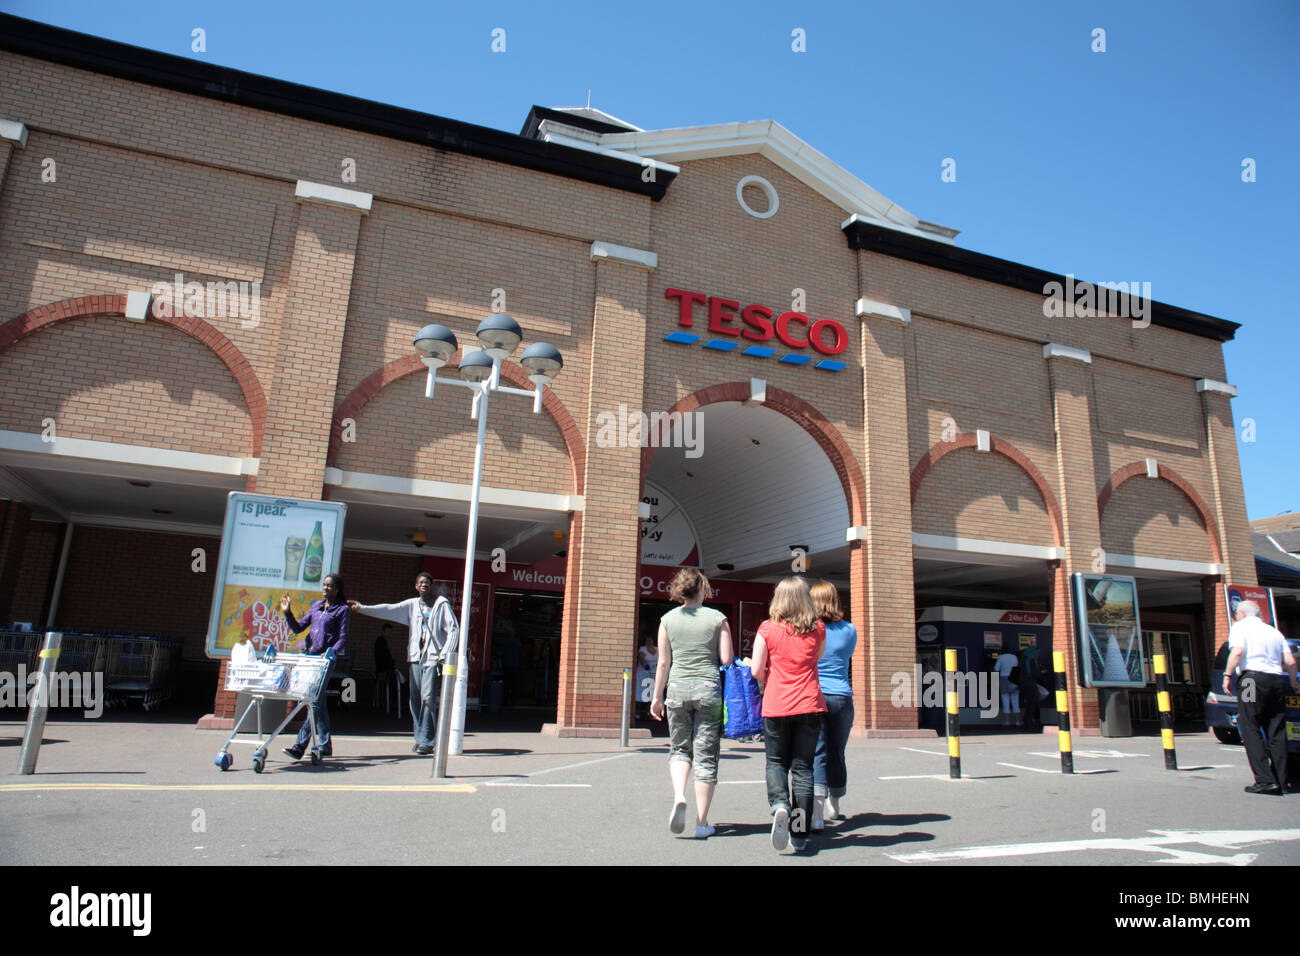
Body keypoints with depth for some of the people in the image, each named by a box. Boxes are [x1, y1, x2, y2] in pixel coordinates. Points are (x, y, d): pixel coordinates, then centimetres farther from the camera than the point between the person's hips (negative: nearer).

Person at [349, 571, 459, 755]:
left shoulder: (442, 604, 1)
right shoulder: (412, 604, 14)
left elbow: (453, 629, -2)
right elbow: (389, 610, 9)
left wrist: (445, 654, -11)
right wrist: (361, 608, 1)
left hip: (433, 656, -5)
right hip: (416, 656, 5)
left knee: (428, 697, -12)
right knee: (415, 698, 4)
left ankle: (427, 741, -7)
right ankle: (420, 738, 15)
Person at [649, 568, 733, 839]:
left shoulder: (668, 619, 2)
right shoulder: (717, 618, -2)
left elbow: (663, 662, 4)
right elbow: (727, 660, -4)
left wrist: (657, 696, 12)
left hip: (677, 689, 1)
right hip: (709, 689, -1)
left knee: (679, 749, 17)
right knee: (706, 755, 6)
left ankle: (679, 796, -8)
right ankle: (702, 823, 10)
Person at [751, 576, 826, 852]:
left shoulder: (767, 629, -6)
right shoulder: (818, 629, 1)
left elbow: (756, 670, -5)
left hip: (776, 706, -1)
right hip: (810, 704, 2)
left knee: (776, 762, 15)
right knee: (802, 767, 8)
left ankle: (779, 805, -12)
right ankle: (800, 834, 10)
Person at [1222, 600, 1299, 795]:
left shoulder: (1240, 626, 5)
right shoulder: (1274, 631, 20)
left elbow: (1237, 651, -12)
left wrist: (1227, 675, -8)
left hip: (1253, 678, -6)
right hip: (1277, 680, 6)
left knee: (1251, 730, -4)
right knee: (1277, 733, 9)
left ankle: (1265, 780, -11)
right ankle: (1280, 782, 8)